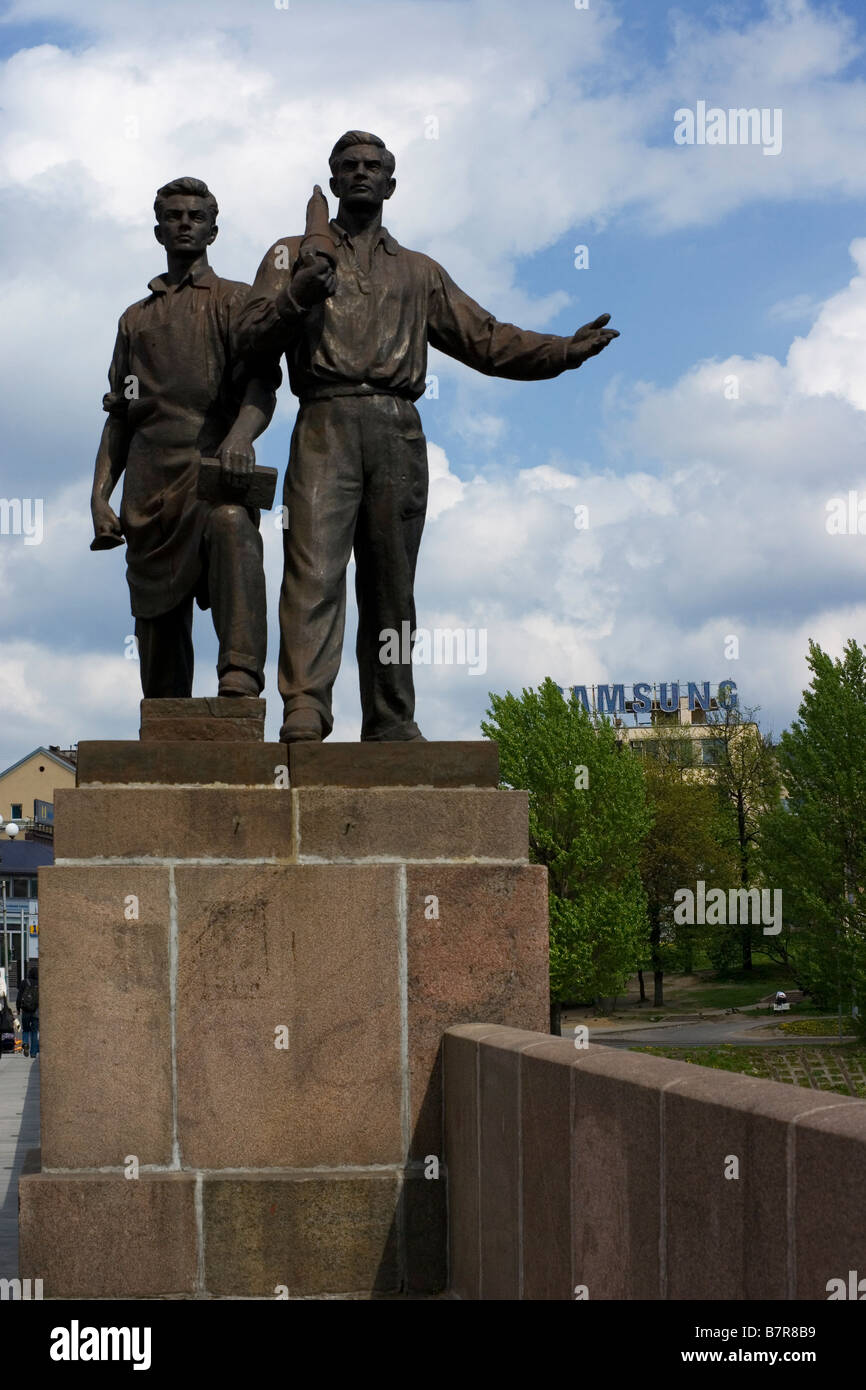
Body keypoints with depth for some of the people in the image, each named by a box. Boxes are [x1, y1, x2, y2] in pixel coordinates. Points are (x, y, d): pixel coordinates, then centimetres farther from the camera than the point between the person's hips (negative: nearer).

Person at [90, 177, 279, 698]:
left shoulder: (236, 300, 14)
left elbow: (262, 382, -4)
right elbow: (119, 417, 23)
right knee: (158, 618, 0)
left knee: (231, 527, -37)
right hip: (149, 481, 5)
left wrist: (241, 435, -26)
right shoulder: (137, 318, 26)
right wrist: (100, 495, 9)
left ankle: (241, 680, -50)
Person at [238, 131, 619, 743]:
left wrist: (566, 349, 9)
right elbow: (252, 336, 8)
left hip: (398, 434, 3)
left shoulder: (420, 273, 27)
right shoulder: (295, 255, 21)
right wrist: (296, 298, -11)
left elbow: (487, 339, 21)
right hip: (326, 424, -3)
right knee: (314, 571, -17)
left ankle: (392, 729, 2)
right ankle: (304, 716, -26)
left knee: (392, 588, 0)